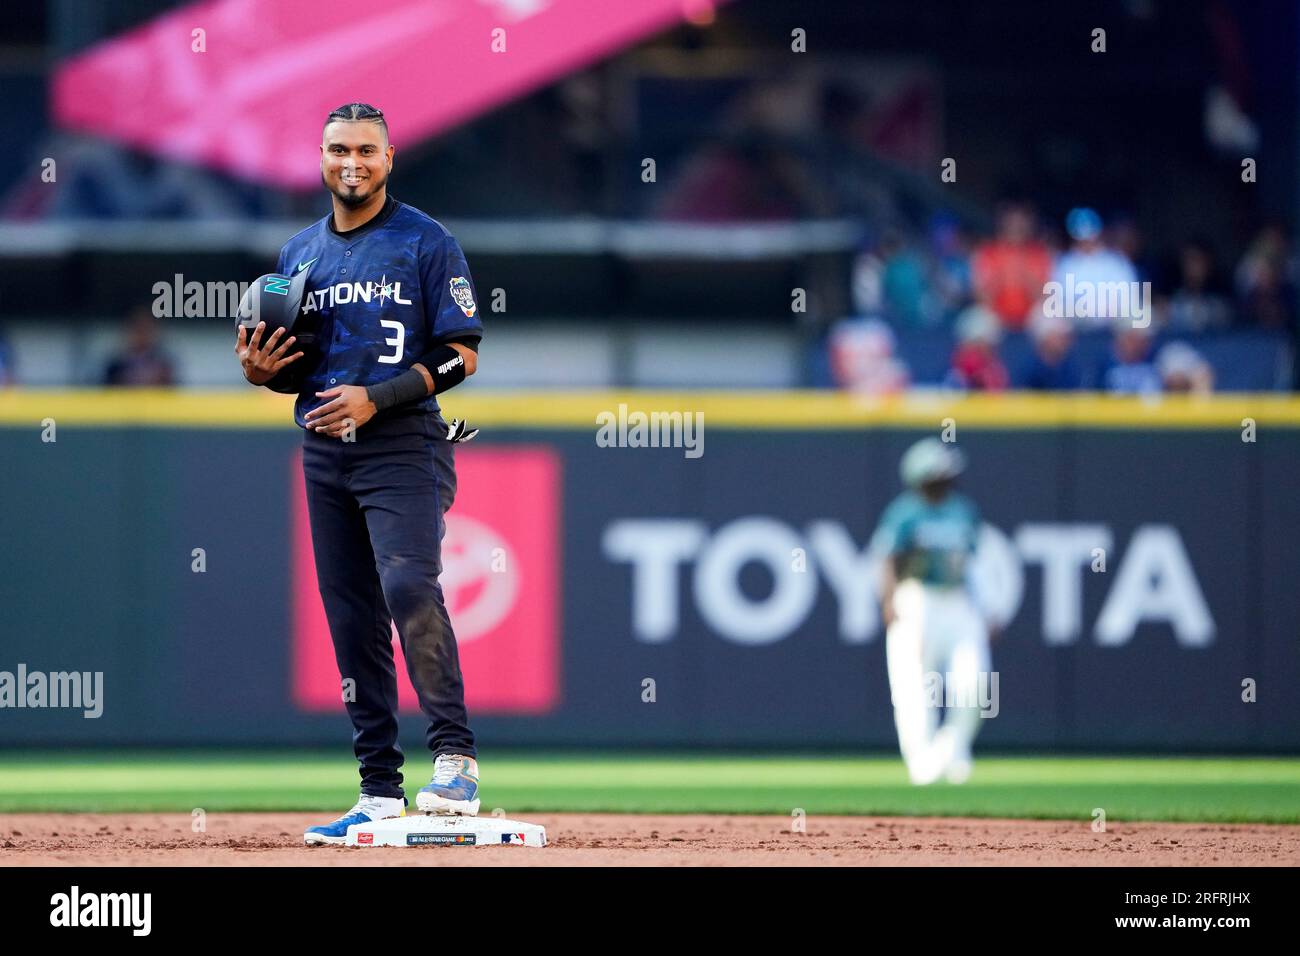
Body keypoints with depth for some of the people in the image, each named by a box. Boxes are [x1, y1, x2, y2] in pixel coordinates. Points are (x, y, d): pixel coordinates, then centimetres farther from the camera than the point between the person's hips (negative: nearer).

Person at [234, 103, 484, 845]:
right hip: (323, 453, 6)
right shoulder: (300, 254, 16)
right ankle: (381, 793, 7)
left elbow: (462, 356, -6)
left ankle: (456, 760, -22)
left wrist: (375, 398, -16)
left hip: (404, 445, -6)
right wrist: (262, 371, -1)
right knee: (351, 617, 4)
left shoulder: (427, 243, -1)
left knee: (409, 588, -24)